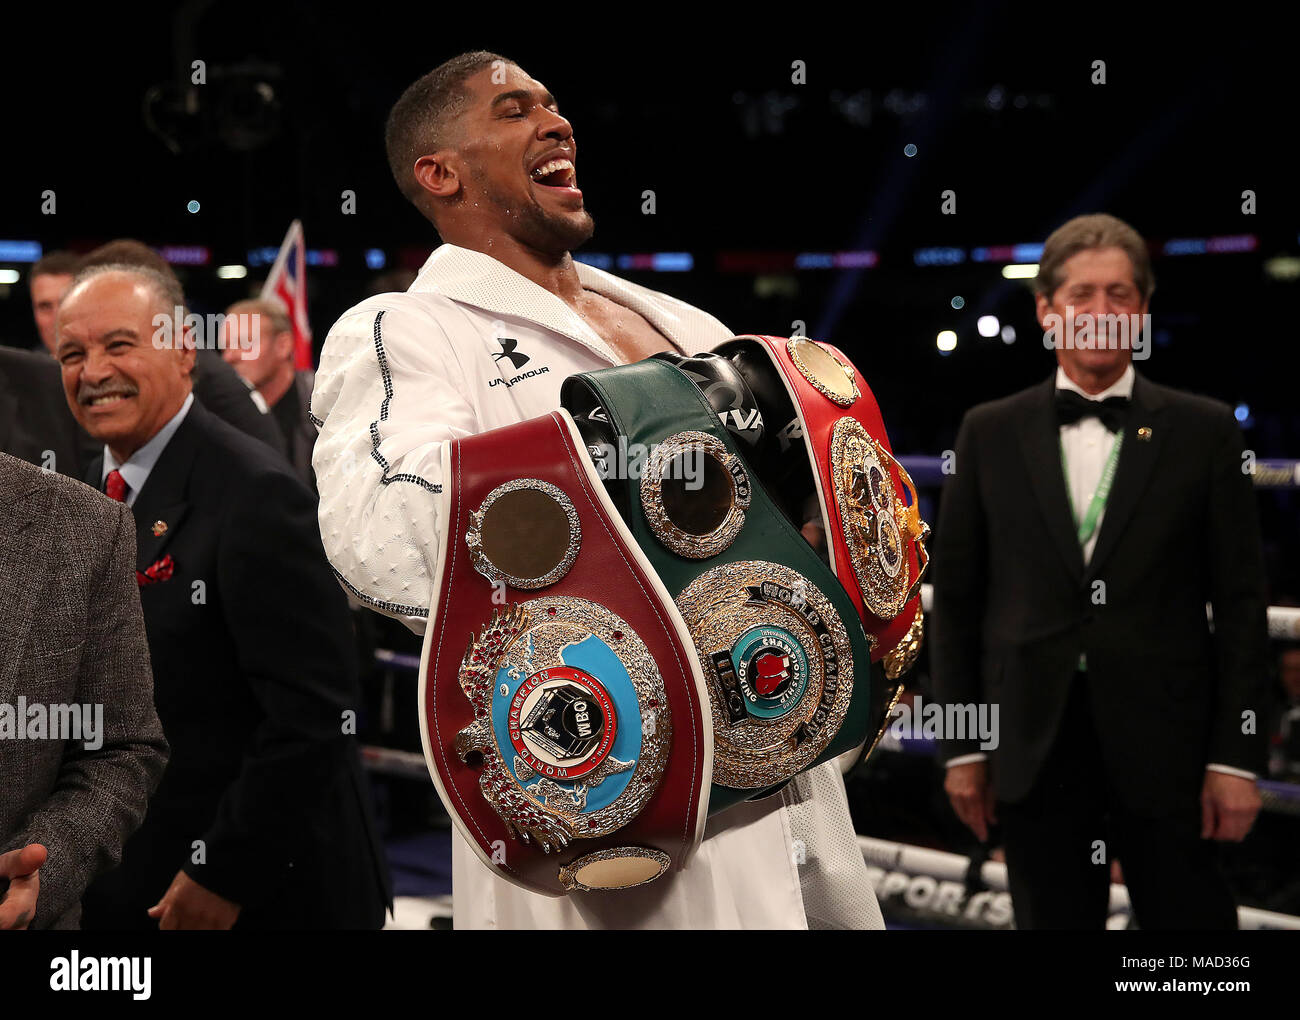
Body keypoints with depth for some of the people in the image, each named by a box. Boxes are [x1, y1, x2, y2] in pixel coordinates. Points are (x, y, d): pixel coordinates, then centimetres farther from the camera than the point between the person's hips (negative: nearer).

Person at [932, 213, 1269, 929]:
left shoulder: (1203, 431, 2)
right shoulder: (990, 433, 6)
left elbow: (1241, 602, 1)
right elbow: (955, 596, 7)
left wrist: (1236, 757, -4)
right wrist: (962, 746, 3)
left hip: (1166, 745, -1)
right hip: (1036, 749, 1)